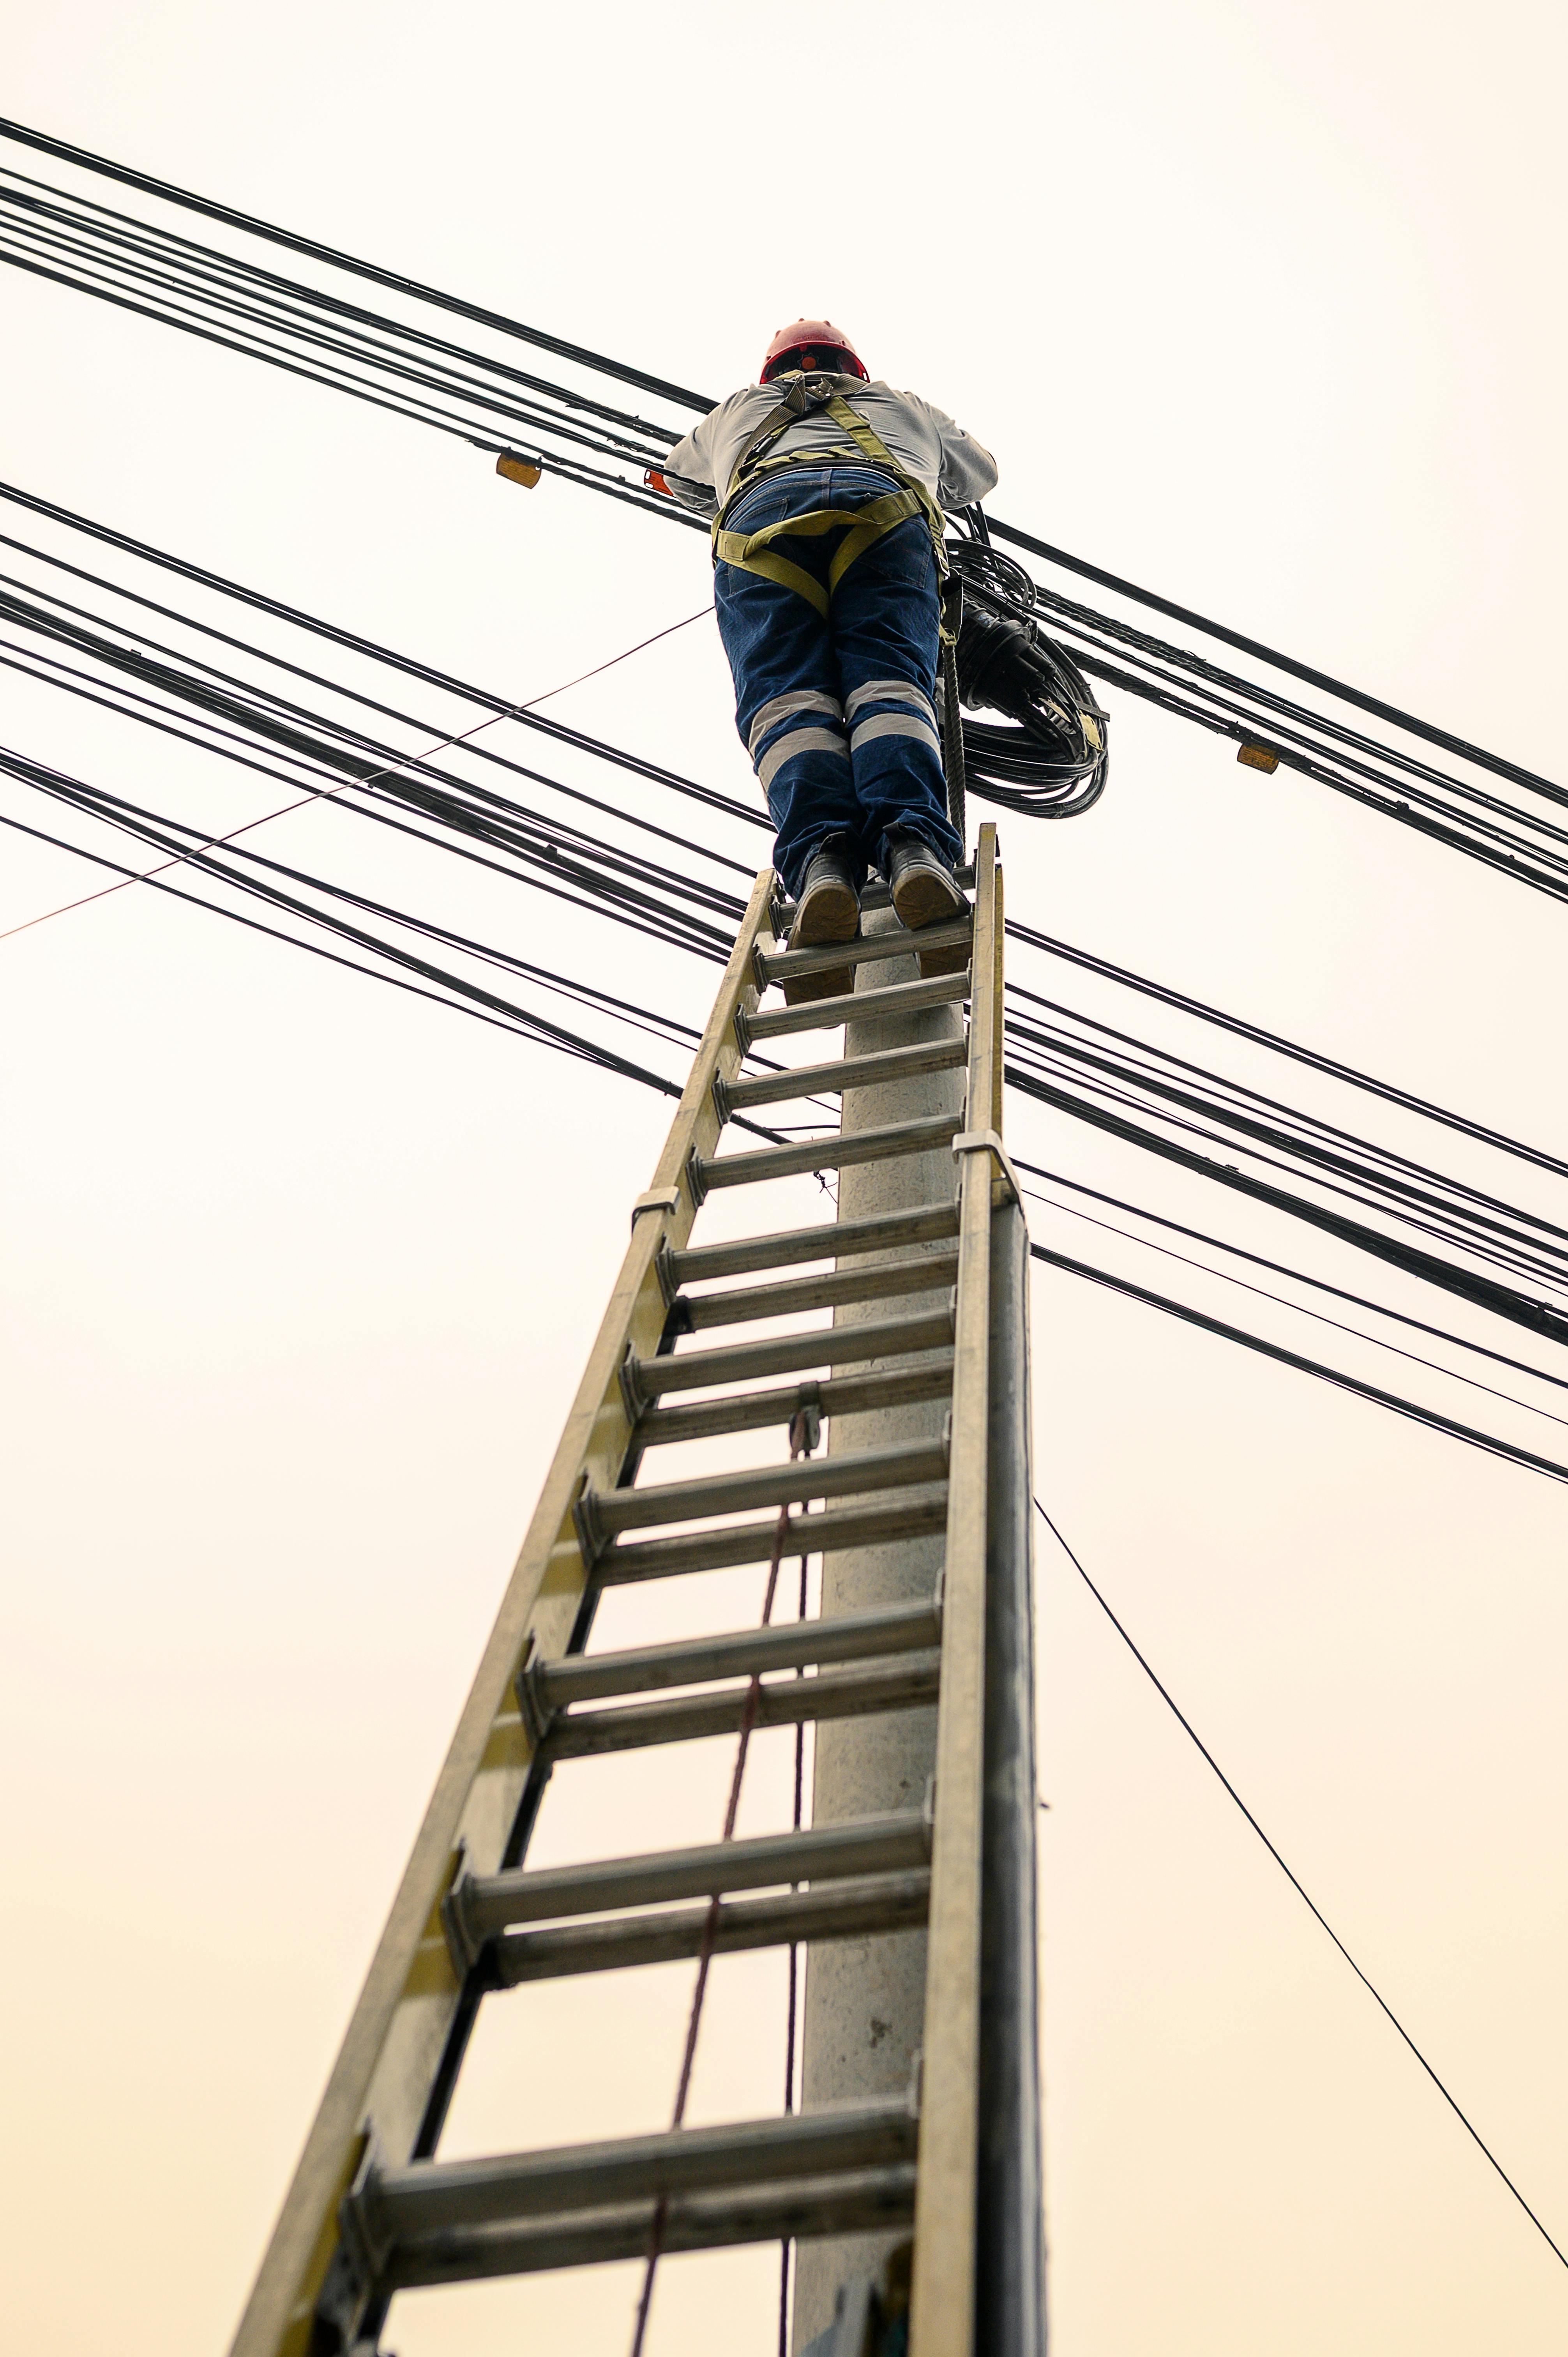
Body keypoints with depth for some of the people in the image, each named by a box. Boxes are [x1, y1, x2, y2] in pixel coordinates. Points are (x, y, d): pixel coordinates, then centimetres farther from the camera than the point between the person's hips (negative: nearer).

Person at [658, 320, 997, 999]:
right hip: (884, 505, 0)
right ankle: (915, 847, -46)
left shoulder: (739, 409, 44)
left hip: (760, 510, 0)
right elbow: (979, 471, 62)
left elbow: (679, 478, 63)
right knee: (889, 684, -17)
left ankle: (821, 861, -44)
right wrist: (927, 489, 80)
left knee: (786, 698, -16)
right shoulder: (902, 405, 44)